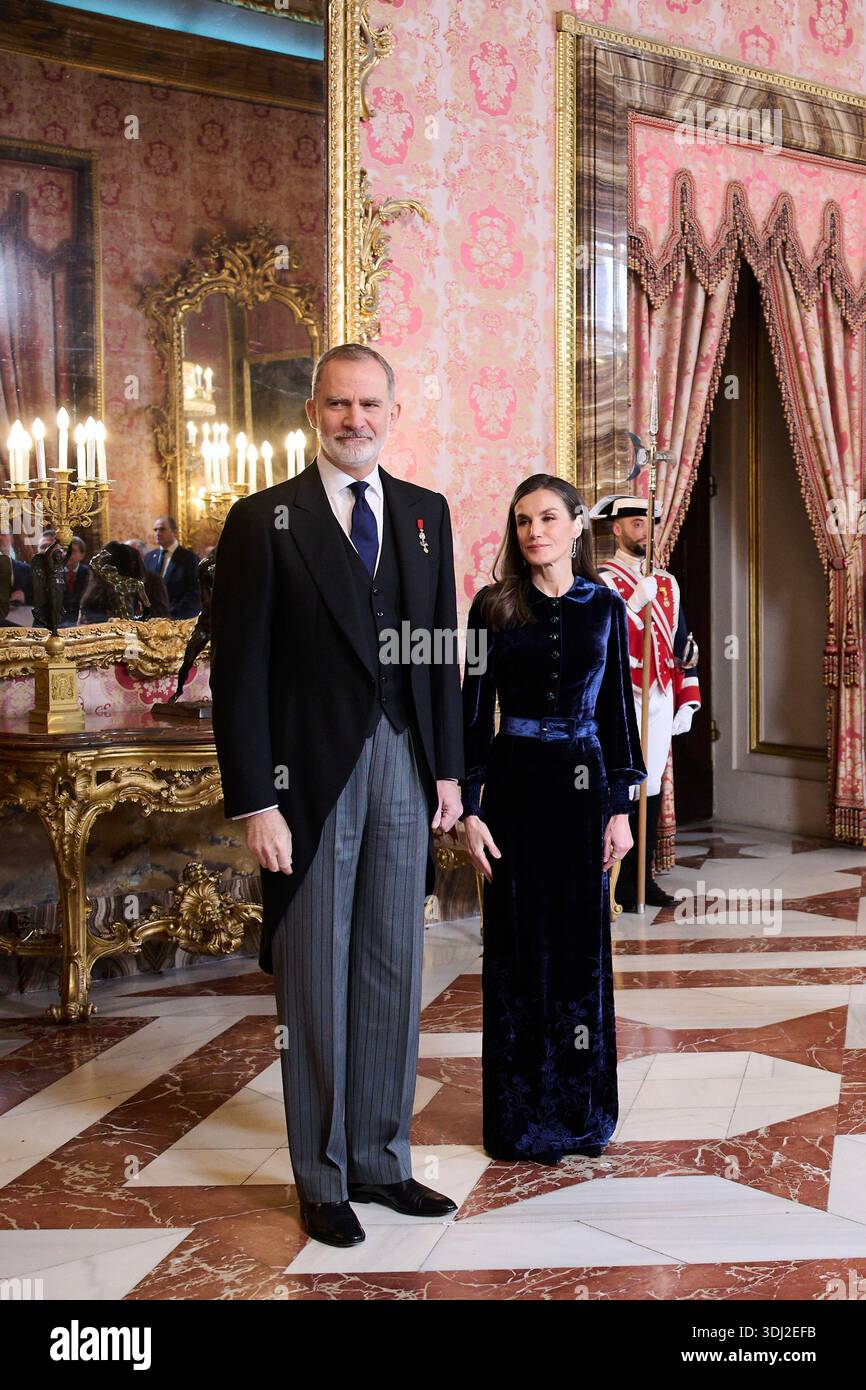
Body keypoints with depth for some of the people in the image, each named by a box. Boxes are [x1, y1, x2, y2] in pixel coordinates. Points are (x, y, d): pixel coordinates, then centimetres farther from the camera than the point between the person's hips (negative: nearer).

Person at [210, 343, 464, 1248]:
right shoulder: (264, 521, -5)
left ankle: (381, 1160, 29)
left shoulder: (425, 514, 9)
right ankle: (323, 1180, 23)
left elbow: (441, 650, 12)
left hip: (404, 770, 4)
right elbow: (237, 673, -8)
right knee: (316, 984, 7)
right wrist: (254, 804, -13)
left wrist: (447, 767, 7)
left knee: (393, 976, 12)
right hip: (312, 778, -4)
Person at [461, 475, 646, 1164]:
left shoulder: (605, 606, 4)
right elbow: (475, 707, 0)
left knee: (582, 940, 7)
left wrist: (620, 807, 1)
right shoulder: (494, 606, 1)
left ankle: (581, 1108, 22)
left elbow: (618, 710, 5)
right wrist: (471, 807, -6)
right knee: (518, 943, 5)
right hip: (513, 784, -1)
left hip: (583, 784, 1)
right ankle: (522, 1113, 18)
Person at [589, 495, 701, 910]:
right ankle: (616, 885, 3)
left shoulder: (667, 582, 15)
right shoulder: (601, 581, -5)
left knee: (651, 787, 9)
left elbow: (683, 644, 17)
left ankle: (643, 877, 17)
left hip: (661, 700, 6)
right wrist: (636, 603, -24)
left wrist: (687, 701, 12)